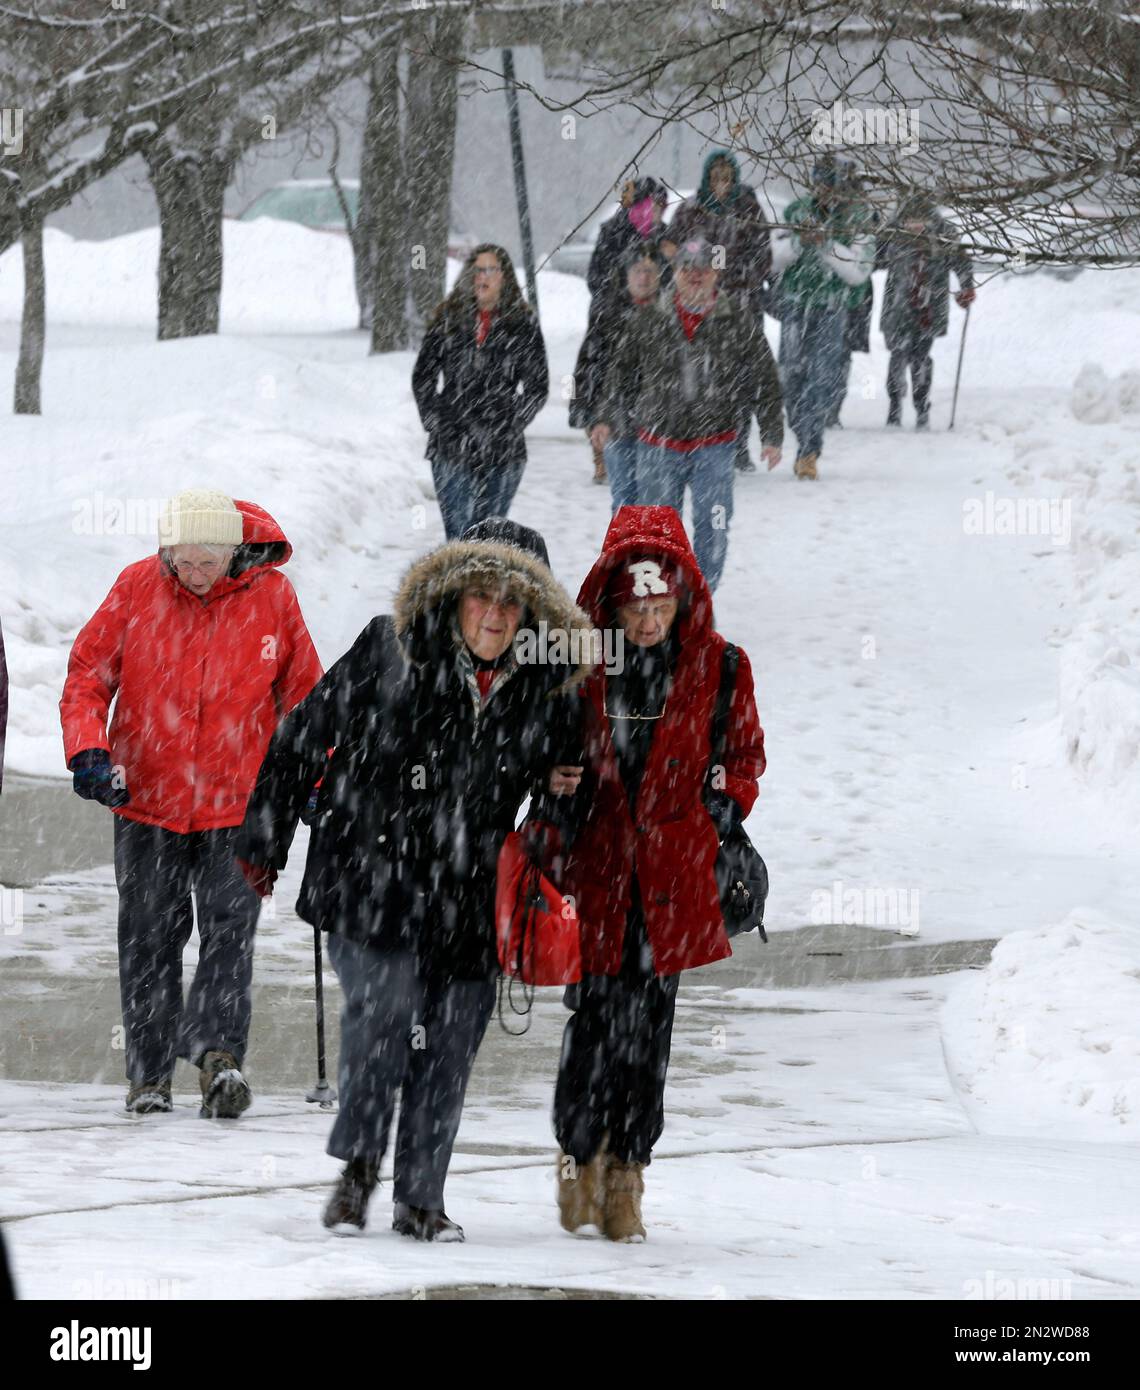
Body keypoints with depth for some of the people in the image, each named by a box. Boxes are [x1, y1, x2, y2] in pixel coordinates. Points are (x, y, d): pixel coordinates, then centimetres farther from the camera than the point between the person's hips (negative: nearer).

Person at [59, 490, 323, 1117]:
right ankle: (149, 1072, 13)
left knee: (229, 930, -13)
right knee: (148, 940, 5)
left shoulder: (271, 596, -3)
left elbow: (302, 692, 9)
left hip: (237, 807, -1)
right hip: (147, 802, 1)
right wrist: (88, 748, -12)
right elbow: (88, 675, 3)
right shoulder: (136, 589, -4)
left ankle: (218, 1053, -21)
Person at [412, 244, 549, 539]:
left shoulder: (522, 324, 4)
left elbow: (537, 386, 6)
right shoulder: (448, 318, 7)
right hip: (452, 448, 0)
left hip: (502, 450, 0)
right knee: (459, 534, -8)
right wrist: (435, 423, 1)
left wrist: (509, 425, -4)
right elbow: (423, 377, 13)